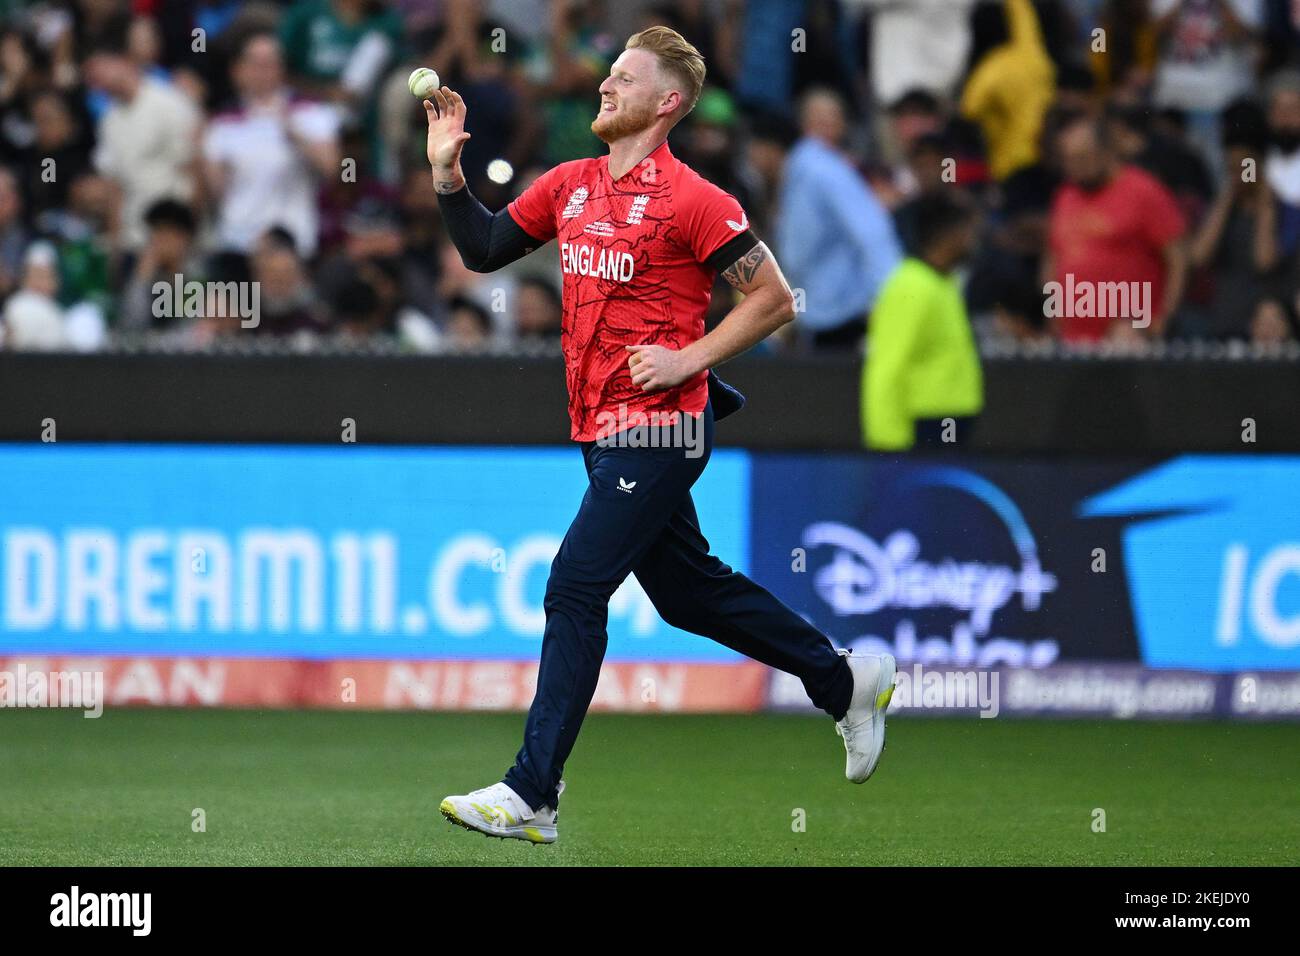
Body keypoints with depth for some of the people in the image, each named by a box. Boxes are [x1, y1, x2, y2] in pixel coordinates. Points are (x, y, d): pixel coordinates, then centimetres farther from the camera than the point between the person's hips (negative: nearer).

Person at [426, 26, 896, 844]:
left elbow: (774, 299, -9)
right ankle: (848, 683, 33)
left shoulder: (692, 200, -12)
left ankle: (531, 798, -10)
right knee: (692, 592, 17)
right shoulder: (570, 185, 10)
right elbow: (483, 249, 14)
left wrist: (688, 359, -16)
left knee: (574, 592, -12)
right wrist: (447, 169, 1)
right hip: (604, 431, 9)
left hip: (654, 431, -8)